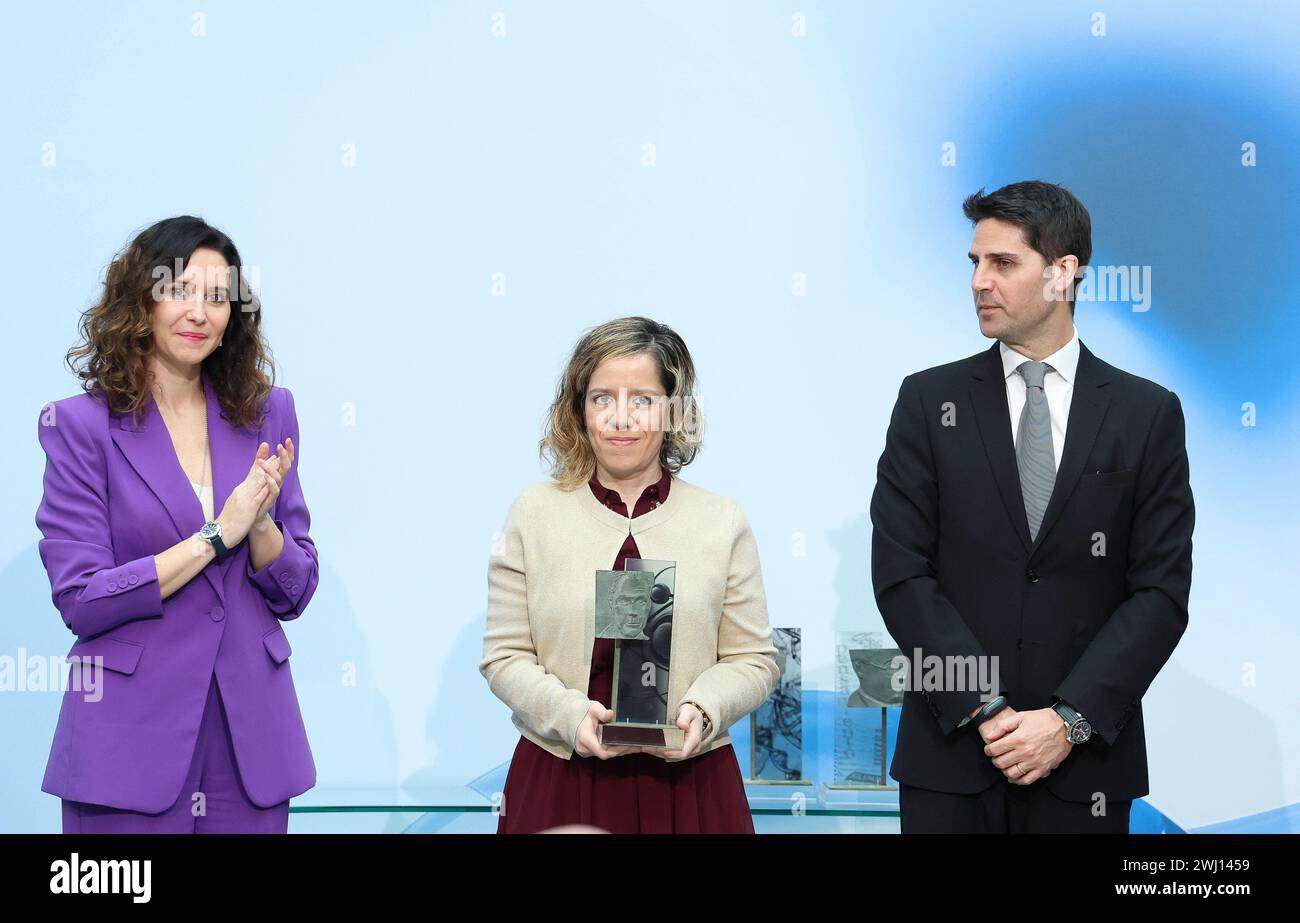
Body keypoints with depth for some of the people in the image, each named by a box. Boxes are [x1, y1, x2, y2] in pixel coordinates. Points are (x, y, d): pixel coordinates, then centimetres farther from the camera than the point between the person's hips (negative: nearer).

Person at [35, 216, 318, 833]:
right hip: (130, 746, -3)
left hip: (250, 738, 3)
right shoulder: (82, 425, -4)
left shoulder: (267, 415, 7)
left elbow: (294, 593, 8)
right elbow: (80, 598, -10)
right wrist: (218, 535, -13)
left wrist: (260, 521, -12)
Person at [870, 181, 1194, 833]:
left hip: (1085, 762, 0)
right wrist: (985, 709, -12)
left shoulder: (1149, 413, 2)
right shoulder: (929, 401, 3)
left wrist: (1070, 720, -12)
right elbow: (901, 573, -4)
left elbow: (1161, 590, -2)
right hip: (951, 752, 0)